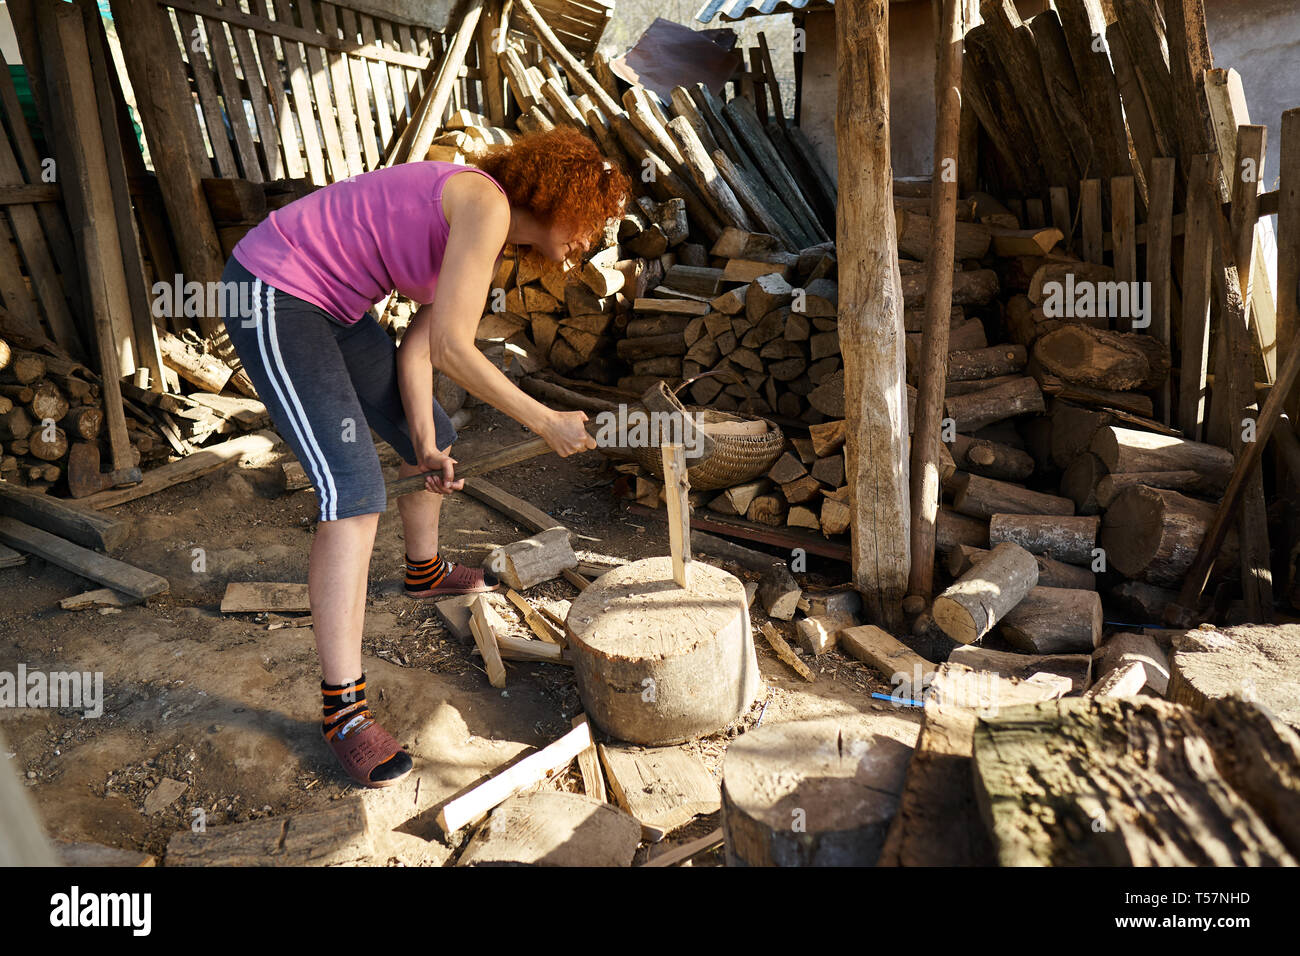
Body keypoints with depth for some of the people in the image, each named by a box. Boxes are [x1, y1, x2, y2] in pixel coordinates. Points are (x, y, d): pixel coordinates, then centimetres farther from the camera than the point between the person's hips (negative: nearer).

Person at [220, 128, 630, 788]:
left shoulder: (485, 245, 9)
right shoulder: (486, 202, -20)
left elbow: (416, 350, 4)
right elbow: (450, 350, -25)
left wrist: (428, 448, -7)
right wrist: (544, 422, -18)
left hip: (328, 303, 10)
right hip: (269, 296, -10)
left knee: (431, 437, 18)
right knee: (354, 491, -18)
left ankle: (424, 571, 45)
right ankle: (344, 711, -8)